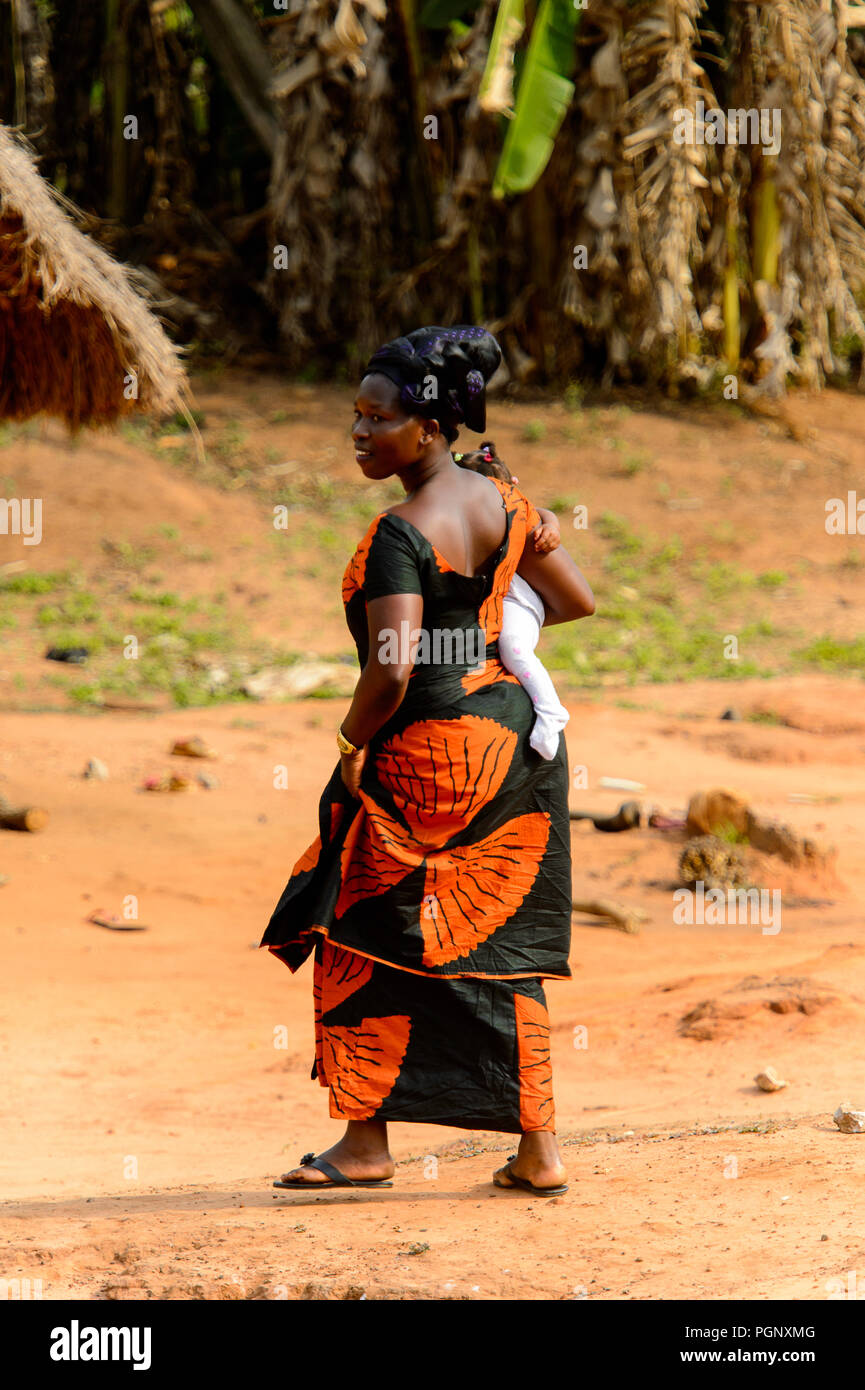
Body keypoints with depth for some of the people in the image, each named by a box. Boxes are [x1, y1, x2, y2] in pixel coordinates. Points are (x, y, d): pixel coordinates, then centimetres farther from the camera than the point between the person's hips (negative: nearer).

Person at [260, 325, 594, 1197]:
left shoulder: (402, 534, -19)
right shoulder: (503, 501, 5)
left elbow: (391, 670, -27)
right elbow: (578, 600, 14)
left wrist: (352, 746, -10)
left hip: (434, 748, -8)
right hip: (518, 730, 8)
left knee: (365, 937, 6)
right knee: (503, 945, 12)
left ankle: (366, 1143, 10)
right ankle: (538, 1150, 12)